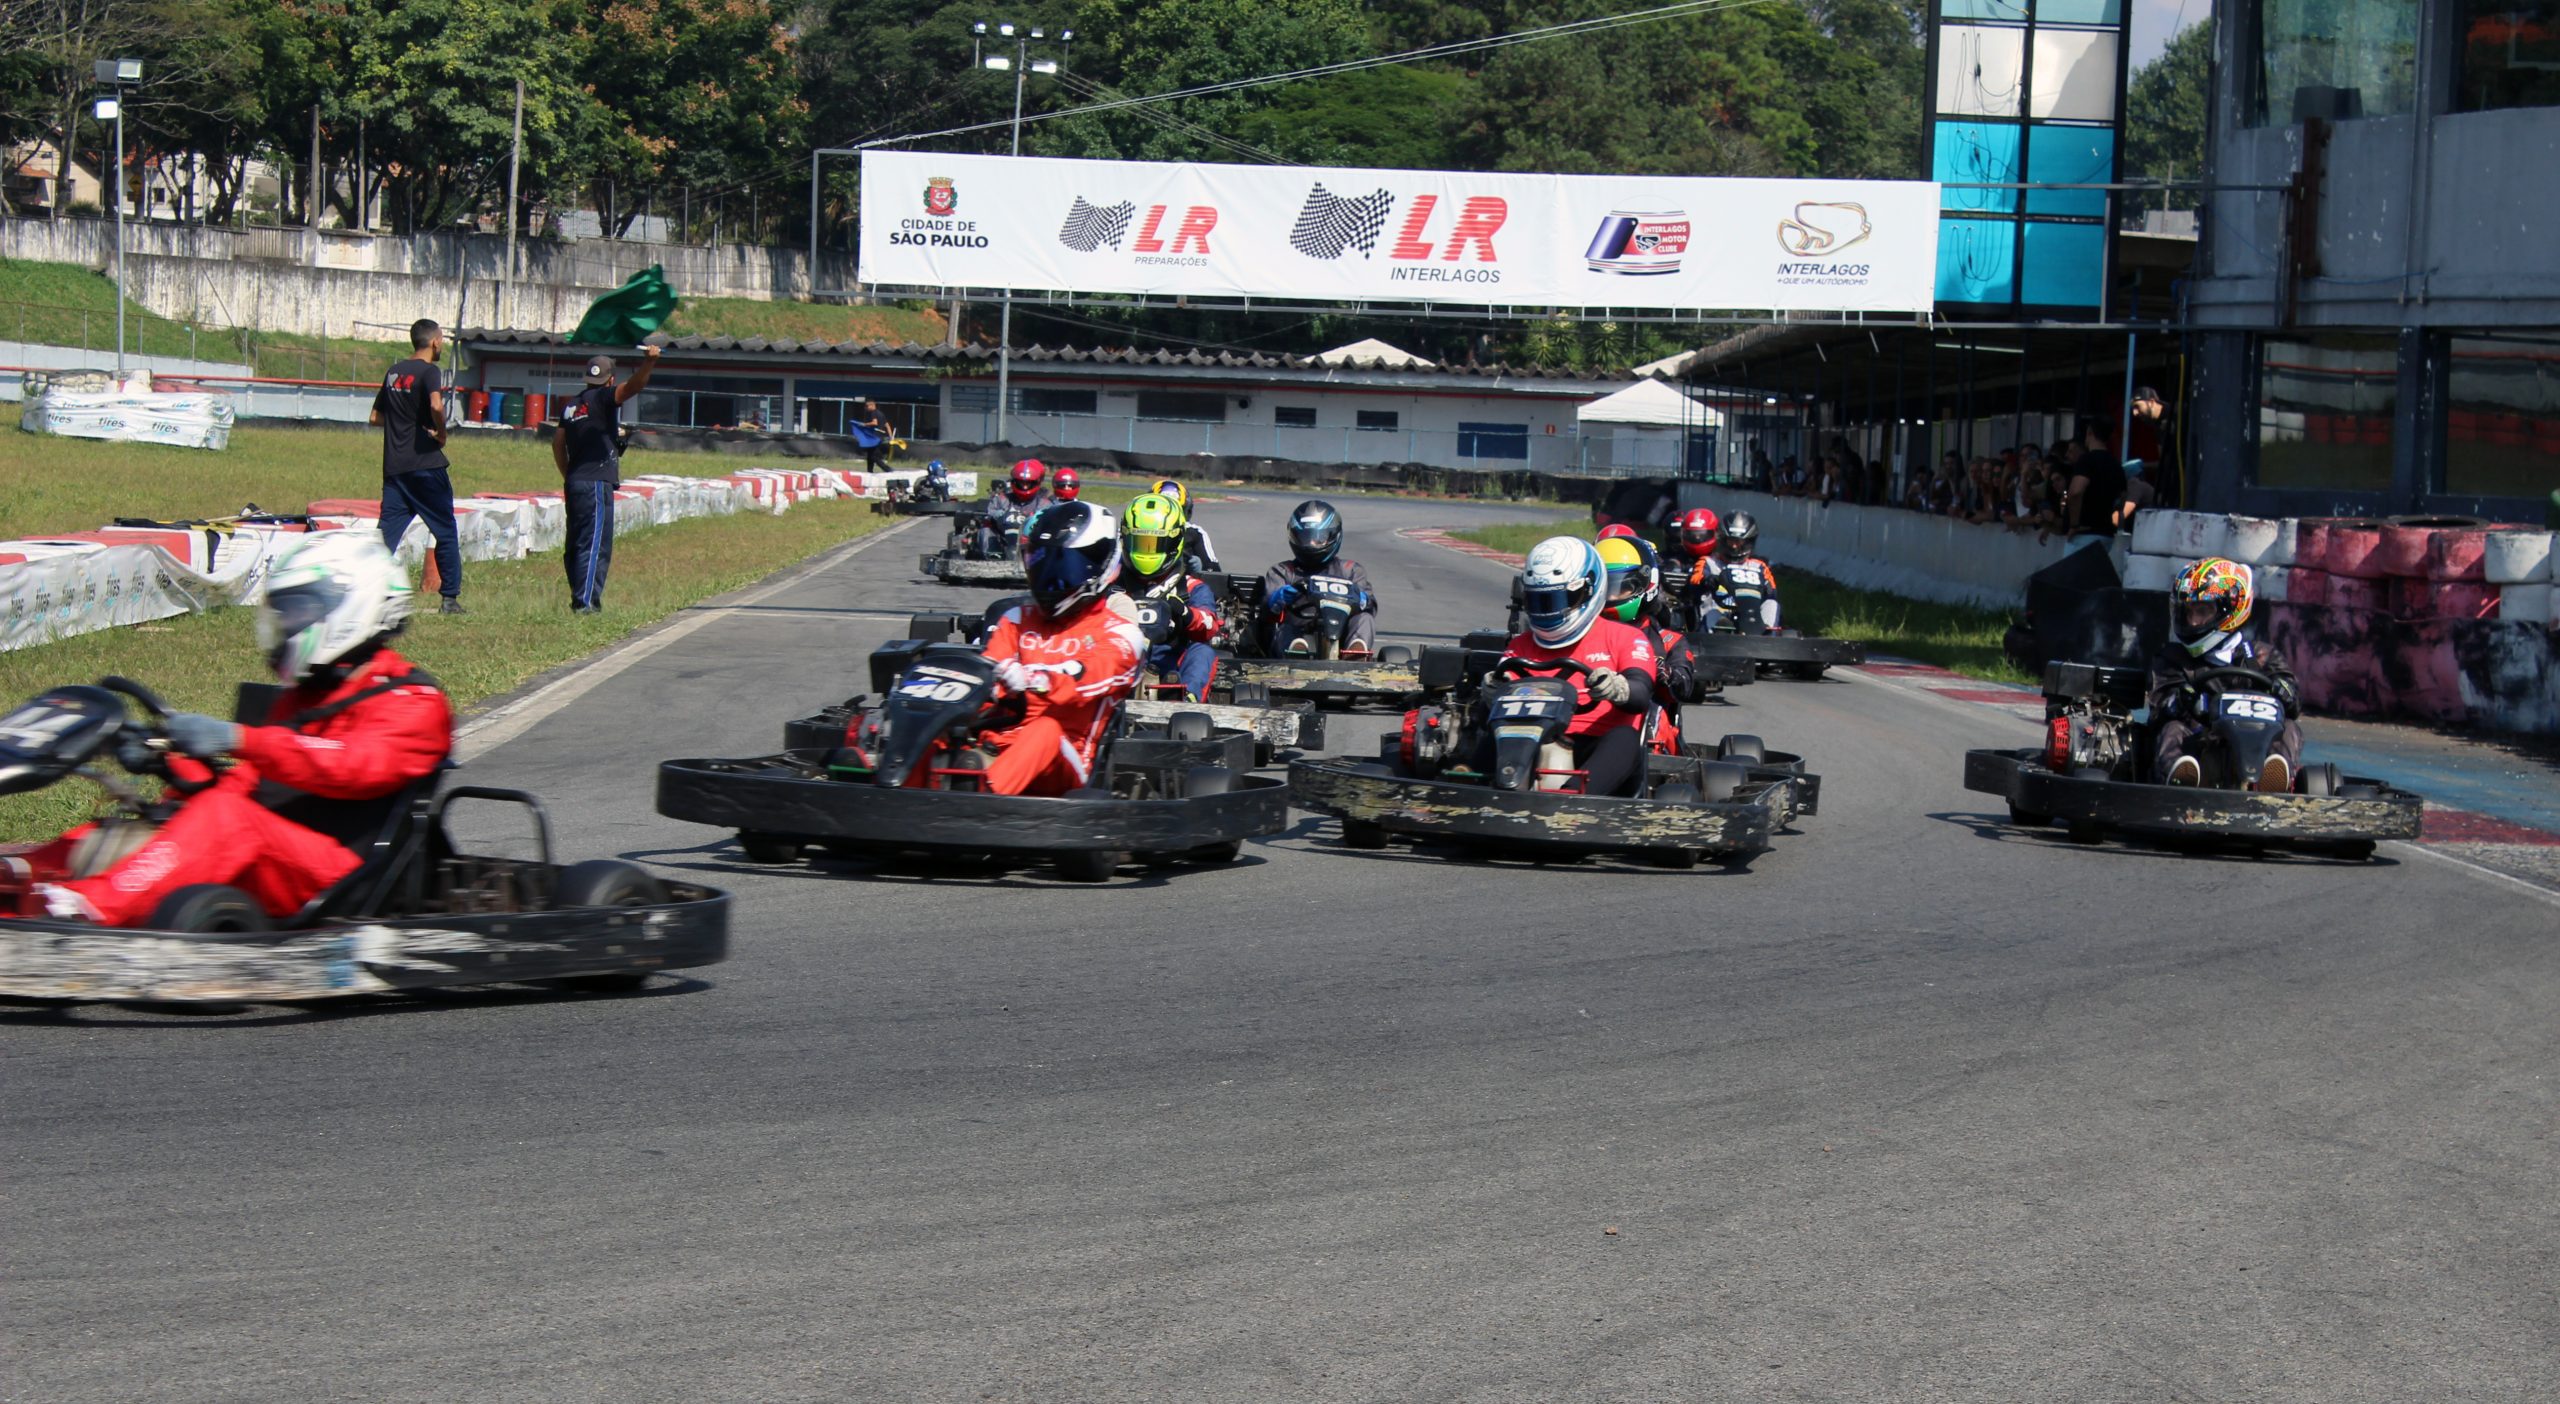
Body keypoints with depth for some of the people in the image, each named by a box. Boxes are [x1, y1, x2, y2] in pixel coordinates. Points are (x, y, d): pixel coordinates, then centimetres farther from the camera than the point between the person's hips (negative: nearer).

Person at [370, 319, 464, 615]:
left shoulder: (393, 371, 13)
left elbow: (374, 417, 18)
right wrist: (441, 432, -13)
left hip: (394, 466, 6)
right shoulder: (429, 372, -8)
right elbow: (436, 404, -28)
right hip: (425, 465, -6)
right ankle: (449, 597, 8)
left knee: (388, 532, 4)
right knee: (446, 532, 6)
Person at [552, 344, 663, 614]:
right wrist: (648, 363, -40)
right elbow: (631, 386, -25)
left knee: (576, 543, 13)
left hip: (574, 482, 8)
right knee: (595, 544, -9)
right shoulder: (602, 398, -5)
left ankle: (578, 598, 18)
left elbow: (558, 443, 19)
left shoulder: (572, 405, 17)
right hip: (596, 483, -8)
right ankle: (585, 602, -14)